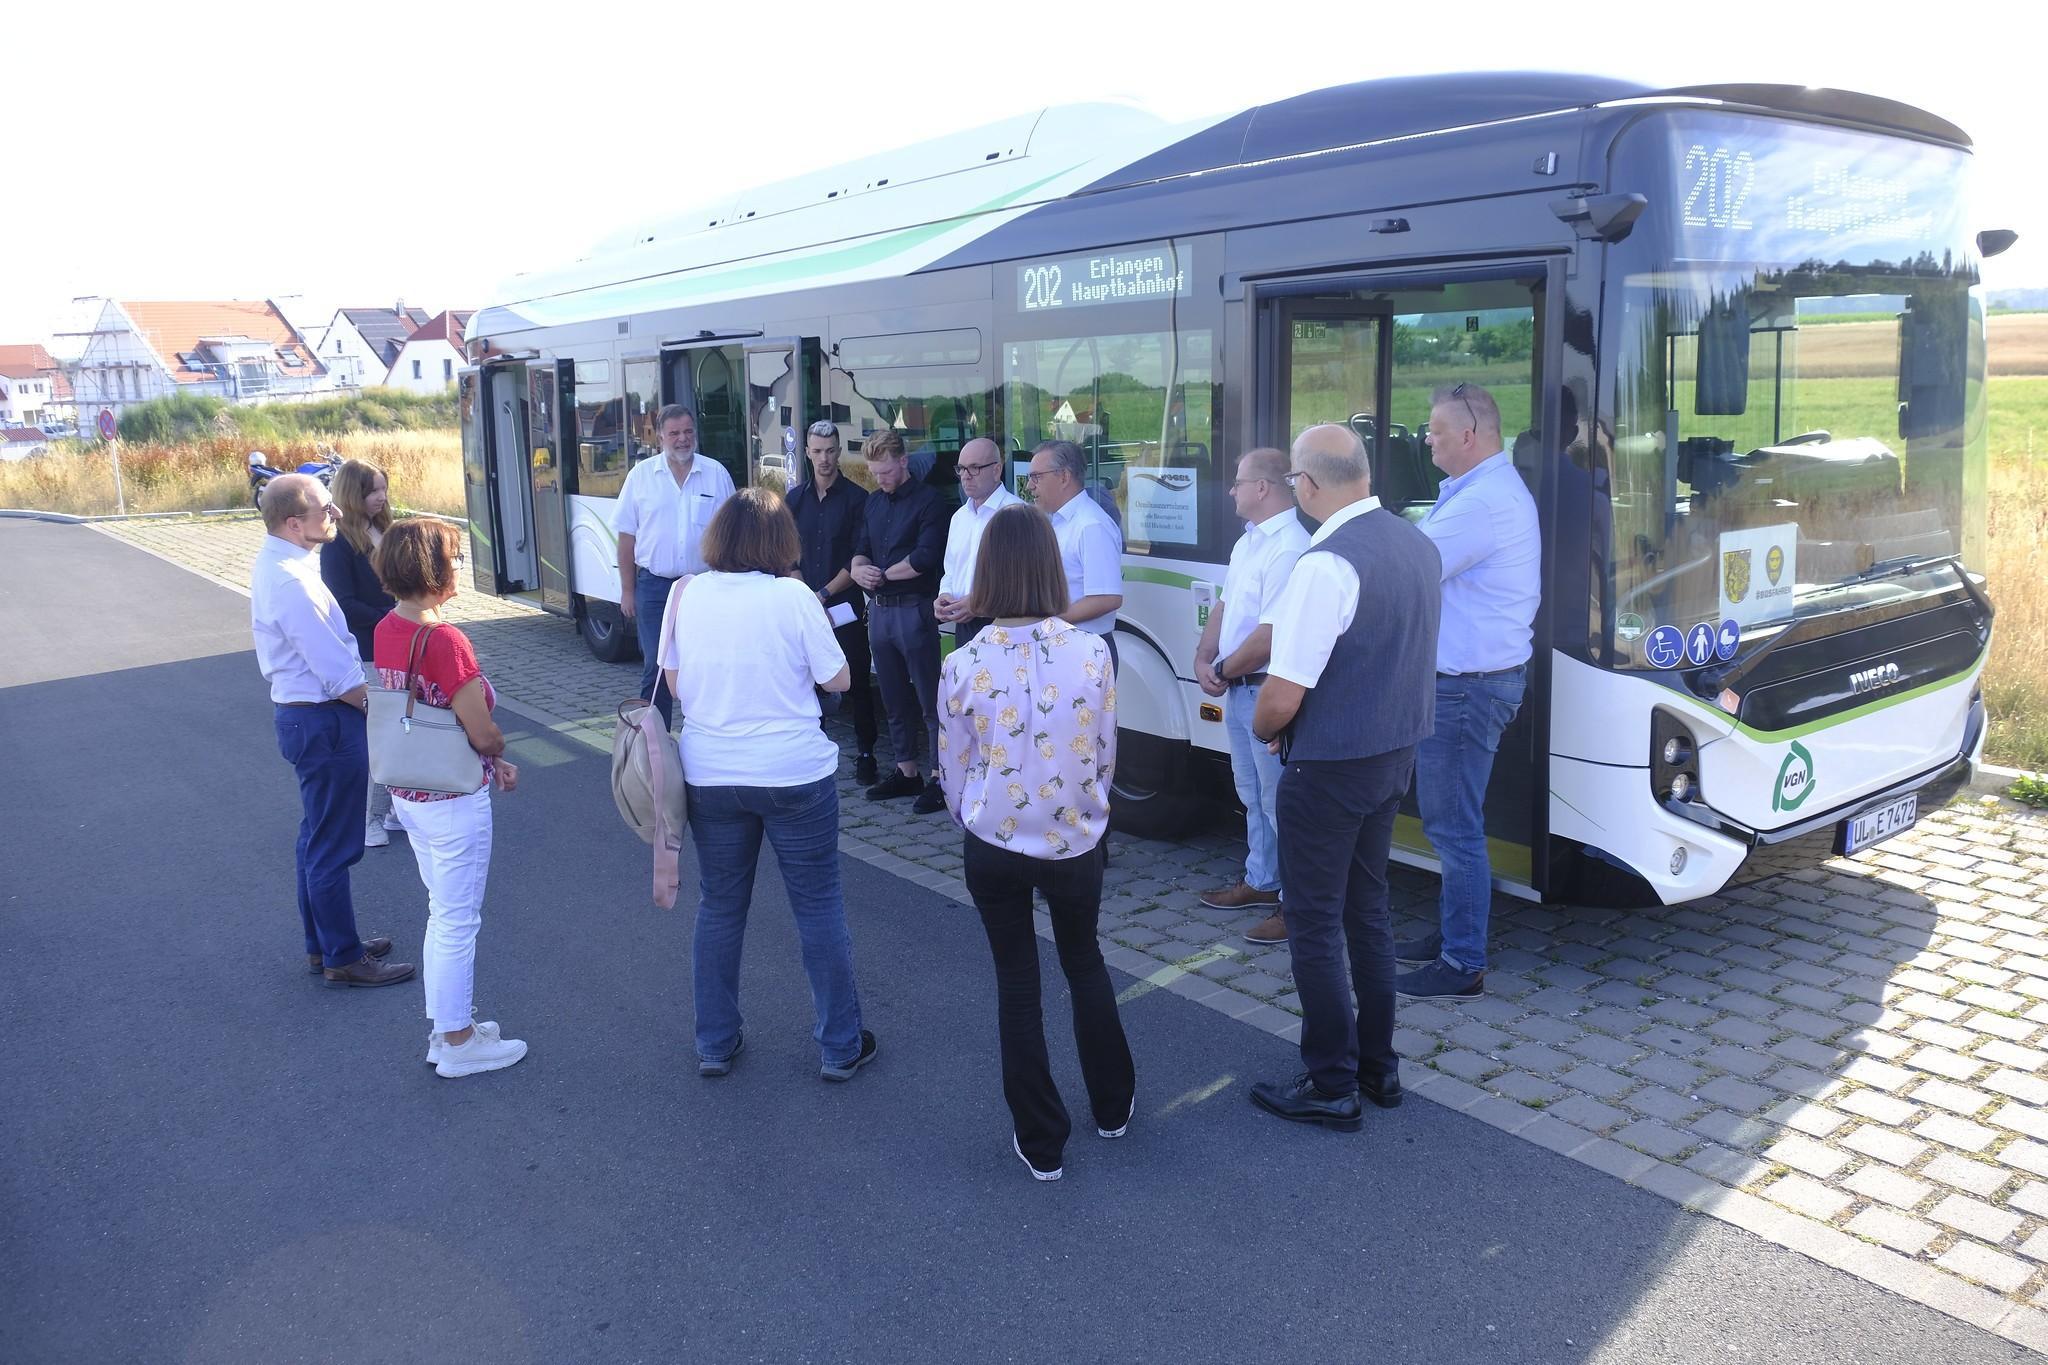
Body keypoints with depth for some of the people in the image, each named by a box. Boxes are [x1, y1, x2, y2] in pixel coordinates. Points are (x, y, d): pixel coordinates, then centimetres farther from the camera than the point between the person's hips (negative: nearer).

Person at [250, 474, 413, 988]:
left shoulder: (272, 565, 7)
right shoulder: (291, 582, -25)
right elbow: (336, 672, -23)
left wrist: (360, 697, 9)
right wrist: (373, 706, -6)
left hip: (300, 712, 11)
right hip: (326, 721, -11)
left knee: (319, 838, 21)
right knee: (334, 847, 2)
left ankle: (322, 945, 35)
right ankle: (343, 959, 15)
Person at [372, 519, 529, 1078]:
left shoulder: (386, 630, 2)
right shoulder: (445, 641, -25)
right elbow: (483, 733, -22)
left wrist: (490, 761, 8)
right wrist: (499, 752, 1)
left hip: (408, 794, 9)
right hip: (453, 800, -9)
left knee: (443, 913, 22)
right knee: (459, 922, 6)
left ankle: (445, 1026, 34)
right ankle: (458, 1043, 20)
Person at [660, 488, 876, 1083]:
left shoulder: (686, 595, -3)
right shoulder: (793, 596, -13)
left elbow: (675, 682, 7)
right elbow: (837, 679, -5)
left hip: (710, 778, 3)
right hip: (795, 775, -3)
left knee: (720, 908, 17)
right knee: (818, 906, 10)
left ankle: (715, 1044, 28)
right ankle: (840, 1046, 19)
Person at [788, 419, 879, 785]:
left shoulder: (856, 498, -1)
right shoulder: (795, 498, 10)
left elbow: (858, 559, -5)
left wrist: (824, 594, -10)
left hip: (846, 605, -3)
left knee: (856, 680, 0)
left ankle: (865, 752, 8)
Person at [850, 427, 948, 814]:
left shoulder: (926, 499, -7)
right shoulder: (874, 502, 15)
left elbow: (925, 557, -19)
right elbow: (860, 550, 15)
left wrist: (883, 574, -6)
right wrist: (859, 569, -9)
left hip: (914, 608, -7)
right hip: (879, 608, 7)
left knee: (929, 699, -3)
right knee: (894, 698, 13)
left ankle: (939, 777, 3)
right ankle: (906, 772, 23)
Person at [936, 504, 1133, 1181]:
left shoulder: (963, 665, -16)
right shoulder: (1092, 653, -13)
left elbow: (954, 774, -4)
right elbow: (1106, 756, 0)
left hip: (994, 847, -1)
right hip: (1077, 842, 2)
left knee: (1017, 981, 14)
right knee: (1085, 962, 25)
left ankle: (1042, 1142, 23)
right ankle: (1112, 1105, 40)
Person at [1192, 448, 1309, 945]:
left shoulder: (1288, 549, -22)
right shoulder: (1248, 541, 11)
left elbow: (1270, 637, -26)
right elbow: (1226, 606, 16)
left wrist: (1222, 670, -13)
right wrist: (1204, 659, 1)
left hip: (1269, 692, -10)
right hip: (1237, 688, 10)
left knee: (1279, 801, -3)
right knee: (1252, 795, 21)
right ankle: (1260, 882, 35)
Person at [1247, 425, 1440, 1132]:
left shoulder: (1326, 564, -24)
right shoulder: (1418, 545, 3)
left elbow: (1284, 695, -25)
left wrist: (1262, 728, -2)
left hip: (1328, 769, -8)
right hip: (1395, 754, 9)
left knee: (1315, 923, 5)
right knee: (1368, 908, 20)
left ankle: (1332, 1088, 17)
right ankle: (1378, 1067, 32)